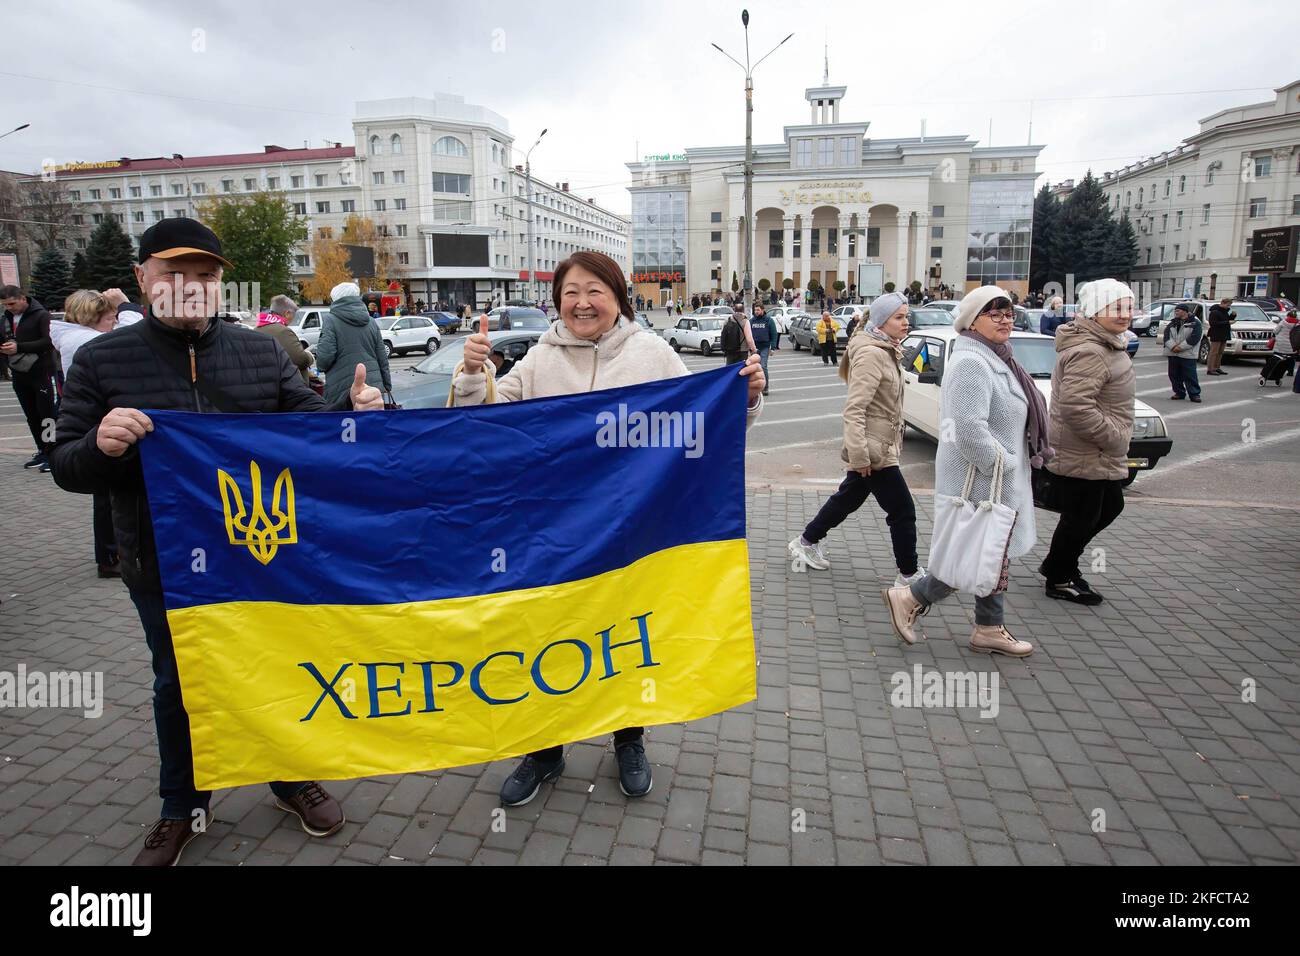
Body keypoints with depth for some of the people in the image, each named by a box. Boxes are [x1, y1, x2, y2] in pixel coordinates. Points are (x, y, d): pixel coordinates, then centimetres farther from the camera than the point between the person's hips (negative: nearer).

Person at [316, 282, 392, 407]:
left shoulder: (331, 319, -4)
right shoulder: (372, 323, 12)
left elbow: (325, 357, -13)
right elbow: (383, 360, 13)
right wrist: (387, 388, 20)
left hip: (343, 391, -5)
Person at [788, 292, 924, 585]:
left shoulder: (886, 351, 12)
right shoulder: (871, 354, -20)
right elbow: (854, 409, -26)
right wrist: (859, 456, -28)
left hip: (874, 447, 10)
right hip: (873, 450, -10)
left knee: (847, 499, 21)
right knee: (902, 511, 0)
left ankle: (806, 542, 34)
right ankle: (909, 574, 13)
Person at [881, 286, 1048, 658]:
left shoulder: (995, 359, 14)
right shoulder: (971, 363, -21)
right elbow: (970, 430, -30)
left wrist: (1012, 464, 16)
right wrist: (1004, 465, -20)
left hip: (998, 480, 10)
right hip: (981, 482, -10)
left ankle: (990, 630, 28)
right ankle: (909, 598, 13)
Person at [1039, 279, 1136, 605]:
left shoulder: (1104, 344, 13)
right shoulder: (1089, 352, -24)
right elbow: (1076, 406, -33)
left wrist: (1116, 439, 19)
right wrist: (1114, 437, -23)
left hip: (1100, 456, 11)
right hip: (1084, 457, -11)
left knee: (1110, 507, 22)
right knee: (1080, 518, 3)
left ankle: (1057, 564, 34)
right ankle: (1060, 580, 23)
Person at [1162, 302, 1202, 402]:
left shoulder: (1195, 322, -3)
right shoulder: (1173, 322, 14)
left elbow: (1194, 338, -12)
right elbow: (1167, 334, 2)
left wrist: (1181, 347, -17)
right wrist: (1173, 346, -13)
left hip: (1188, 354, -5)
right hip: (1173, 353, 6)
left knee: (1190, 375, -6)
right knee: (1174, 375, 8)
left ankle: (1194, 394, 0)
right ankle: (1179, 392, 19)